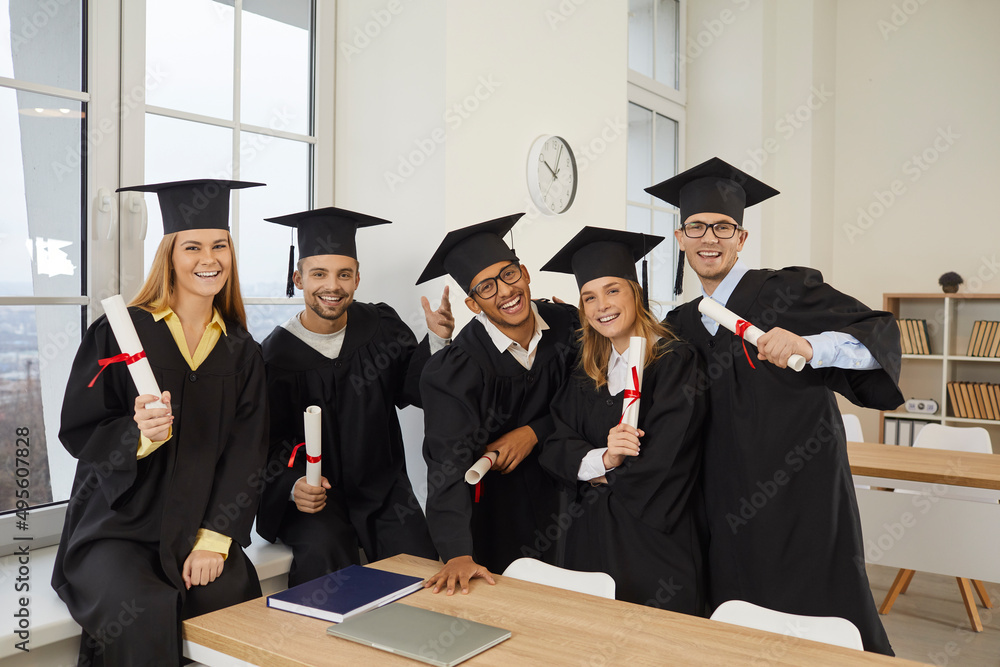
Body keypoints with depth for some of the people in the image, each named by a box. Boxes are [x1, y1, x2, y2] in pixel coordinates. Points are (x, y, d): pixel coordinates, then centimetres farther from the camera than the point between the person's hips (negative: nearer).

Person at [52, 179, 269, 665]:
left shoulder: (241, 352, 6)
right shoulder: (116, 334, -2)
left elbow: (245, 455, 1)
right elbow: (77, 432, -2)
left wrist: (215, 540, -10)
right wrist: (138, 434, -24)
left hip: (200, 528, 3)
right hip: (117, 526, -2)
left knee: (233, 597, -23)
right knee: (146, 612, -29)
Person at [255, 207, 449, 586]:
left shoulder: (381, 326, 4)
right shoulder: (278, 353, -5)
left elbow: (415, 389, -2)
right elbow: (269, 441, -5)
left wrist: (437, 340, -19)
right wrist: (293, 485, -23)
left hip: (381, 487, 2)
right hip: (313, 495, -2)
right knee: (324, 555, -29)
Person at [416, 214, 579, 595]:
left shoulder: (567, 326, -9)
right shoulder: (455, 370, -23)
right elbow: (448, 460, -31)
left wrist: (534, 432, -15)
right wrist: (457, 554, -42)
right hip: (489, 506, -3)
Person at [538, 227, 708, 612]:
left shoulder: (675, 360, -10)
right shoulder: (587, 372, 9)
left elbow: (661, 466, -17)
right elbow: (556, 447, 1)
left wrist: (604, 477, -4)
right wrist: (602, 459, -17)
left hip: (657, 536, -5)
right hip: (593, 538, 5)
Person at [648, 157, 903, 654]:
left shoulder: (789, 291, -5)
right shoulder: (681, 325, 10)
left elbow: (881, 336, -15)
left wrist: (809, 346, -34)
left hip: (802, 503, -4)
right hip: (729, 515, 5)